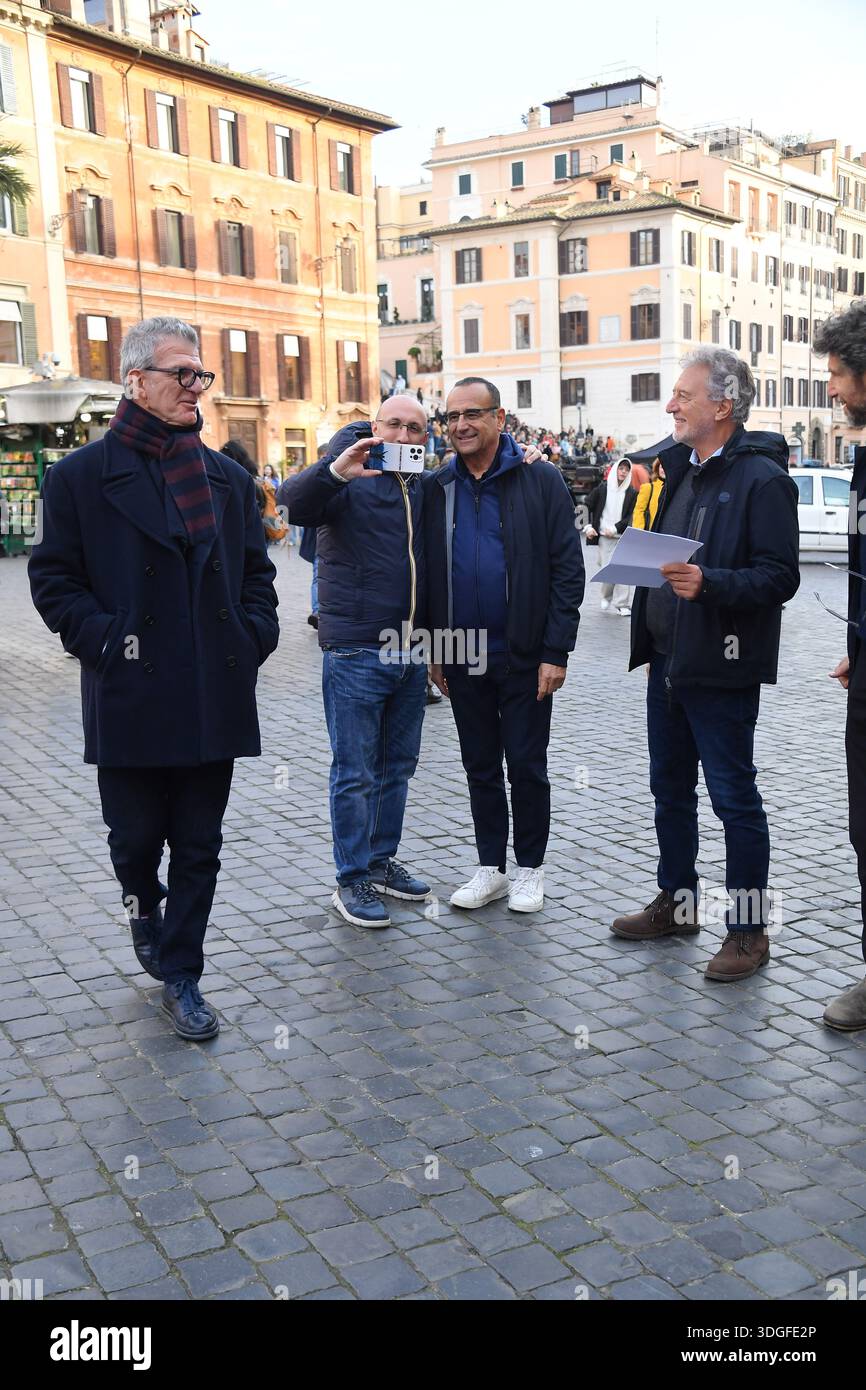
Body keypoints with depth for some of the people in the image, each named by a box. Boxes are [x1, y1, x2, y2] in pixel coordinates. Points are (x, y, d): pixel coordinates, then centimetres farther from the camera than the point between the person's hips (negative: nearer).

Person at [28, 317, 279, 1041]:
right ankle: (145, 910, 44)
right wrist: (106, 642, -12)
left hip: (215, 701, 3)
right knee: (136, 838, 11)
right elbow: (55, 580, -2)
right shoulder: (80, 476, -2)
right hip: (131, 702, -3)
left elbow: (256, 570, 15)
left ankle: (180, 974, 21)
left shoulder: (230, 478, 11)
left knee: (199, 847, 8)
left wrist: (252, 640, 1)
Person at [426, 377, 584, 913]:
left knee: (527, 767, 6)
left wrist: (556, 652, -13)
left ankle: (531, 869, 22)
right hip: (462, 658, 4)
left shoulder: (541, 481, -6)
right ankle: (491, 867, 26)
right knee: (481, 767, 13)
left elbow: (568, 569, -8)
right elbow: (429, 572, 11)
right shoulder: (438, 487, 5)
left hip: (524, 657, -4)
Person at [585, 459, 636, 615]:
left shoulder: (631, 493, 3)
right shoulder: (602, 488, 4)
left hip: (623, 537, 0)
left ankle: (623, 604, 3)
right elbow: (587, 506, 10)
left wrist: (615, 528, -9)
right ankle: (606, 597, 23)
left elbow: (631, 517, 0)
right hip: (604, 537, 0)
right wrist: (588, 526, 0)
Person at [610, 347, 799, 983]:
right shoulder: (682, 470, 14)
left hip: (721, 669, -9)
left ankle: (749, 929, 12)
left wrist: (708, 583, -32)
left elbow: (780, 577, -19)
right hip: (669, 662, 9)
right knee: (671, 788, 17)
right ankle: (677, 903, 32)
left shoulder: (762, 478, -13)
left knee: (734, 797, 0)